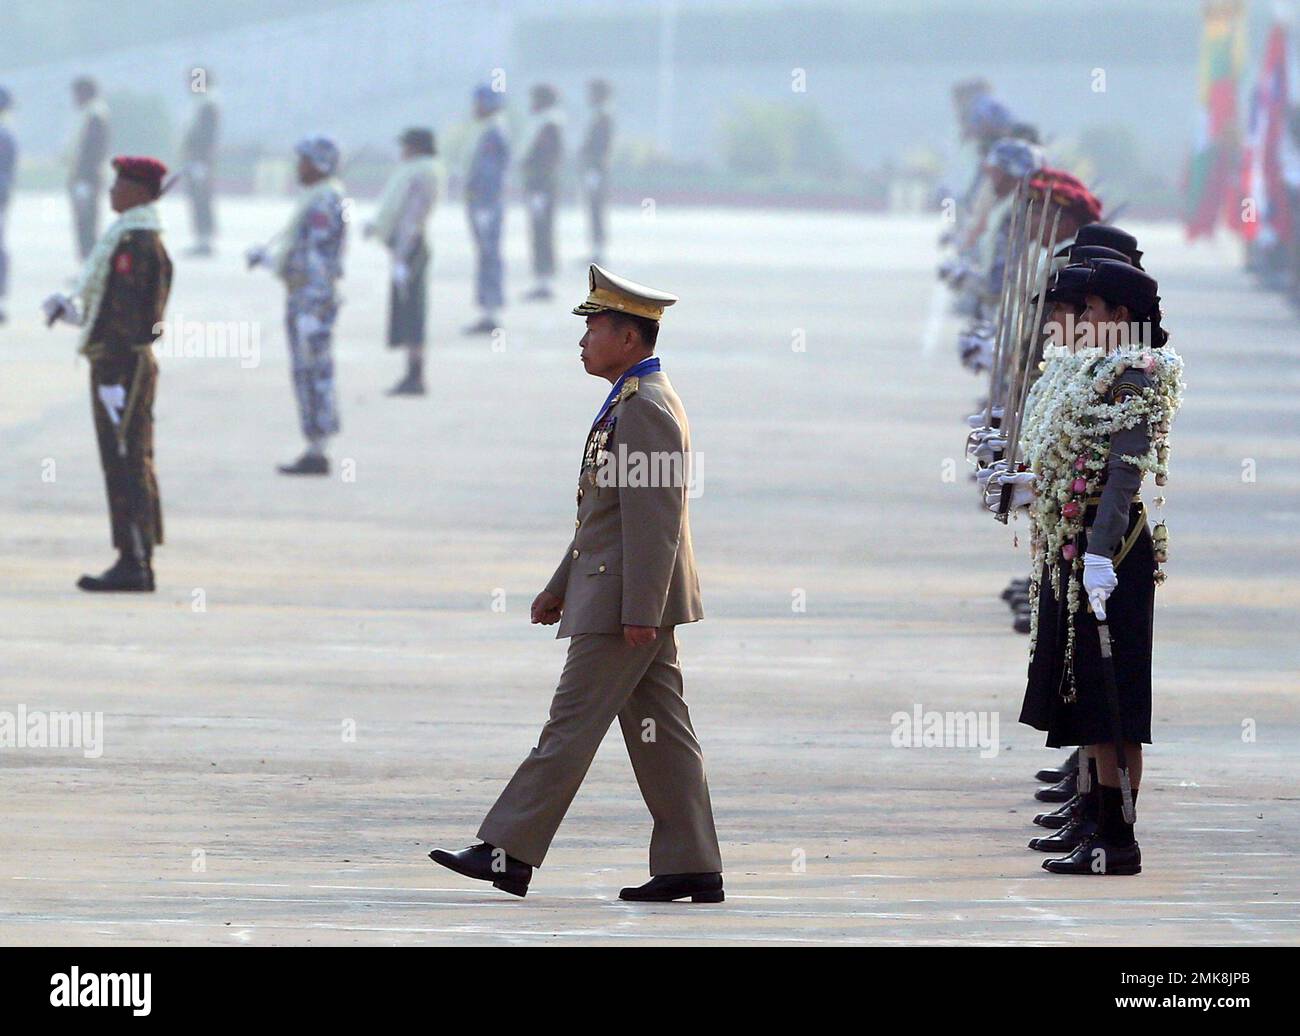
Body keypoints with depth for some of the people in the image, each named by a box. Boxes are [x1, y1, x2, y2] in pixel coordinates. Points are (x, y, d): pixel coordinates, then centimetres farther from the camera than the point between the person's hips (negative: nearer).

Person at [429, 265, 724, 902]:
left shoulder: (647, 409, -15)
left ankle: (509, 853, -5)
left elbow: (654, 518, -21)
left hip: (630, 601, -10)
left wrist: (640, 613, -23)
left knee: (572, 724, -7)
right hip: (634, 605, 10)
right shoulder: (630, 405, 18)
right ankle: (691, 867, 6)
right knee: (659, 731, 7)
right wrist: (560, 586, 24)